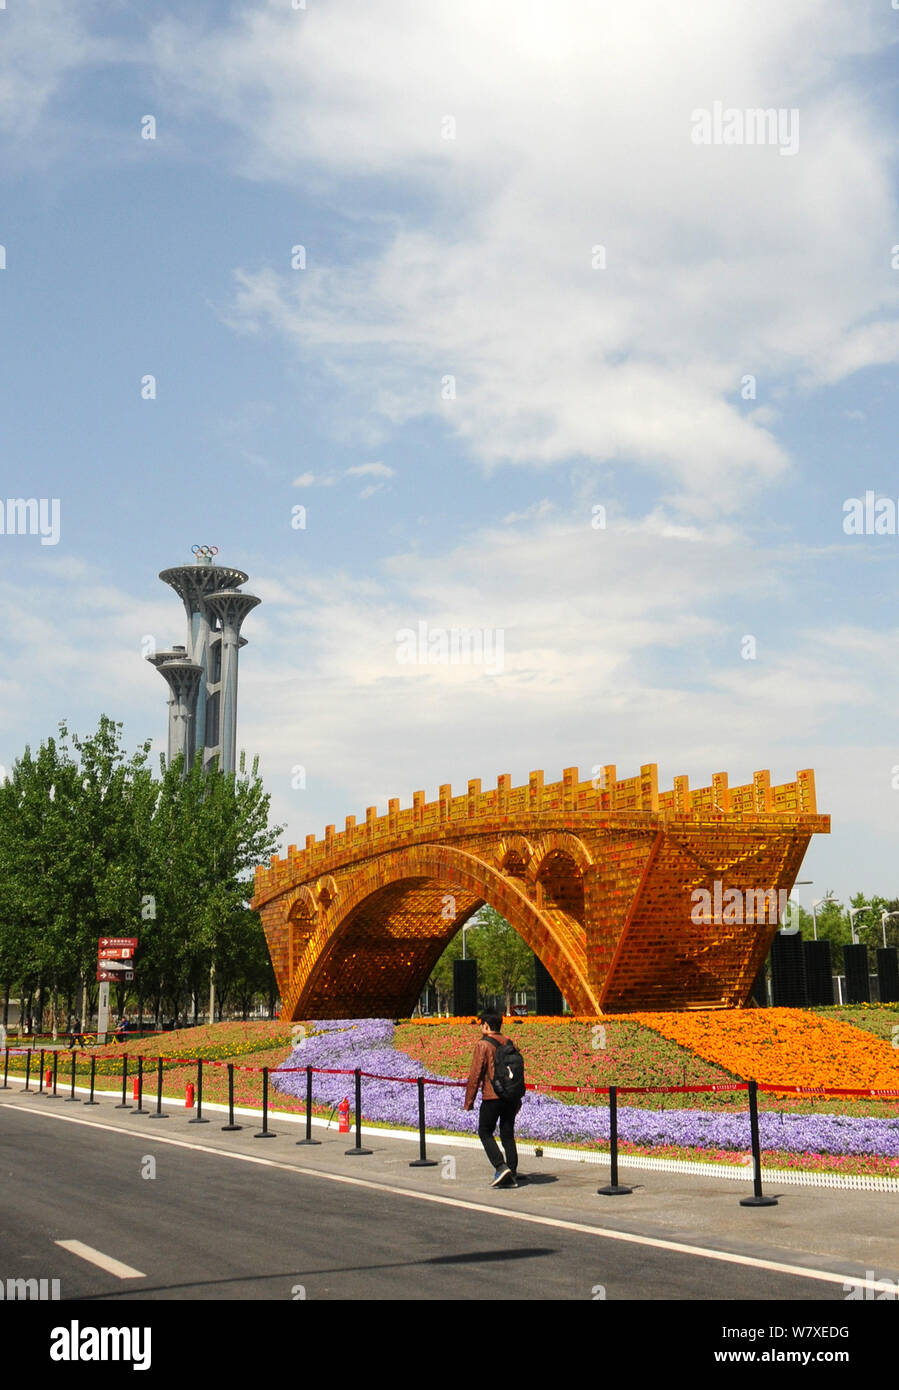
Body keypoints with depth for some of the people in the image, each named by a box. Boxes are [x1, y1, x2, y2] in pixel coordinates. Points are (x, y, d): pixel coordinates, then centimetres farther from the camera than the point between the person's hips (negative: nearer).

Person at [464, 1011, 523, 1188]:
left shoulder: (483, 1045, -7)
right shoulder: (509, 1043, 13)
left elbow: (475, 1074, -11)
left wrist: (469, 1101, -5)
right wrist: (517, 1100, 23)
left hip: (492, 1096, -6)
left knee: (485, 1132, 6)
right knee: (508, 1135, 10)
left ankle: (501, 1167, -9)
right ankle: (512, 1175, 7)